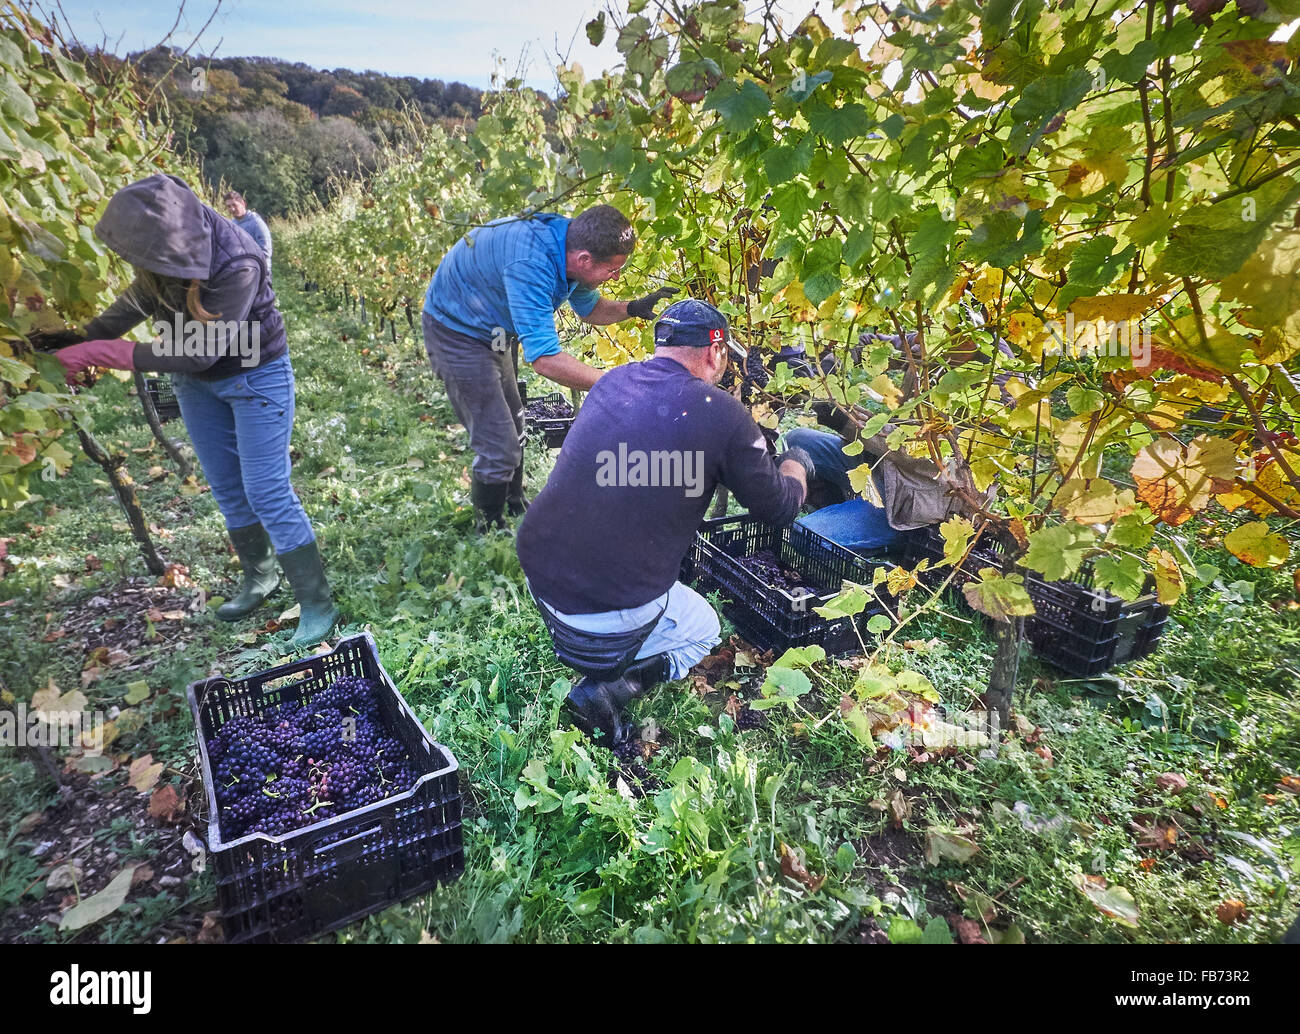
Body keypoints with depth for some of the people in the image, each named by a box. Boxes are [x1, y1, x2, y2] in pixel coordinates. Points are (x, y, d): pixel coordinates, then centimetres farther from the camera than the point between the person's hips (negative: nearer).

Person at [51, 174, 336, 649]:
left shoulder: (237, 265, -32)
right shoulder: (163, 251, -12)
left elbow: (201, 353, -29)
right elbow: (139, 298, 8)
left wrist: (105, 353, -24)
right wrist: (83, 340, -1)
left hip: (255, 377, -7)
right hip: (197, 383, 7)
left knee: (267, 492, -8)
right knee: (227, 489, 14)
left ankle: (317, 603, 2)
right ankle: (259, 578, 33)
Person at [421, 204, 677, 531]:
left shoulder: (573, 243, -12)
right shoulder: (531, 262, -39)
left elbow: (588, 309, 6)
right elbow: (545, 360, -42)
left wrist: (633, 308, -13)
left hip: (495, 329, 9)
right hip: (457, 332, -9)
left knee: (513, 426, 21)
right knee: (499, 447, -11)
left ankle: (516, 505, 43)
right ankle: (489, 530, 10)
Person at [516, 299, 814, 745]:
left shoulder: (612, 381, 5)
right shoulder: (721, 413, -13)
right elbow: (780, 508, -1)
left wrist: (752, 442, 32)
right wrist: (796, 464, 22)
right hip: (613, 618, -7)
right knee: (704, 629, 25)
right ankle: (610, 685, 1)